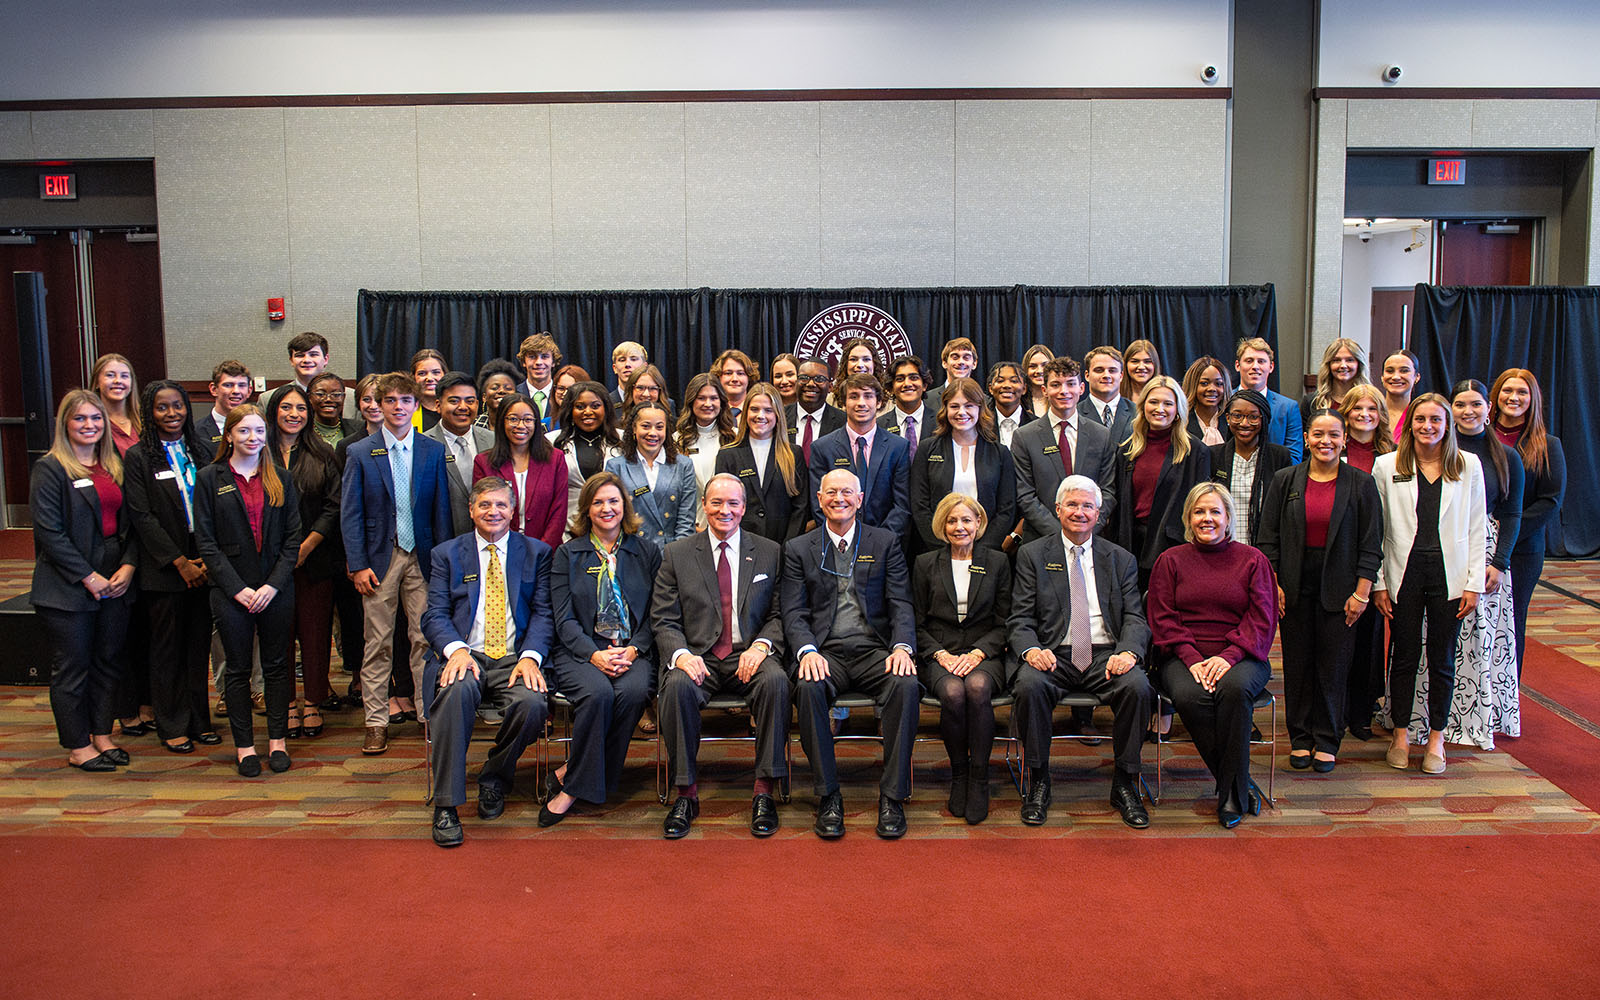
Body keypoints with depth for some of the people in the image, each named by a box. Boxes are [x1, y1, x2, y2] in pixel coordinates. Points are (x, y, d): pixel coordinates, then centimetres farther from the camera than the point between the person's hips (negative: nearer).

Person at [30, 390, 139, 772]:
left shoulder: (114, 466, 12)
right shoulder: (50, 468, -7)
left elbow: (129, 523, 12)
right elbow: (49, 532, -13)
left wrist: (128, 565, -4)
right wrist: (88, 577, -15)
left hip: (115, 581, 6)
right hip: (68, 586, -6)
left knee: (109, 661, 11)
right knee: (72, 668, 3)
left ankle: (102, 736, 23)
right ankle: (78, 747, 12)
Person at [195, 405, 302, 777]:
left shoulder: (280, 479, 7)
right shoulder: (209, 479, 1)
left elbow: (293, 537, 4)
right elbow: (206, 541, -3)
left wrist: (274, 584, -8)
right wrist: (237, 588, -10)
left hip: (276, 589, 2)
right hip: (231, 589, -1)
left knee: (277, 665, 7)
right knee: (238, 669, 6)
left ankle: (278, 740, 17)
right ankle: (244, 746, 15)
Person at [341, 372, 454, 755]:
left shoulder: (433, 451, 6)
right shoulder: (360, 453, 3)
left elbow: (441, 509, 7)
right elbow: (350, 514, 1)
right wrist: (358, 564, -6)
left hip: (422, 557, 1)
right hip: (379, 558, -1)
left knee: (425, 638, 1)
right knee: (377, 644, 4)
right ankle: (377, 721, 13)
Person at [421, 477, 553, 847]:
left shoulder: (536, 552, 14)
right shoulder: (447, 553, 14)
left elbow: (543, 613, 6)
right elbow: (434, 615, 5)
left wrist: (531, 656, -13)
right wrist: (456, 649, -16)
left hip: (516, 659, 0)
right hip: (467, 656, 0)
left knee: (532, 703, -31)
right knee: (457, 690, -35)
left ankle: (495, 778, 0)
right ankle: (445, 805, -25)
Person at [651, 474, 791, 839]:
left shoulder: (769, 553, 12)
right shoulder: (677, 554, 10)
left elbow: (779, 614, 8)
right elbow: (664, 621, 5)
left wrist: (761, 645, -13)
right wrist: (681, 654, -16)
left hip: (750, 657, 0)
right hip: (699, 657, 0)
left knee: (776, 681, -33)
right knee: (678, 685, -33)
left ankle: (764, 792, -21)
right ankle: (686, 792, -18)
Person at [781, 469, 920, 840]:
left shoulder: (886, 542, 14)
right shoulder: (799, 549, 14)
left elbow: (901, 603, 6)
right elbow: (794, 612, 5)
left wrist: (902, 646, -14)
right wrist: (807, 651, -16)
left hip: (876, 650, 0)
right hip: (826, 653, 0)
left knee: (906, 685, -31)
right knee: (808, 688, -33)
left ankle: (892, 796, -21)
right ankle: (828, 797, -20)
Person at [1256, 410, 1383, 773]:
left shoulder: (1361, 484, 1)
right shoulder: (1285, 481, 4)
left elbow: (1371, 544, 0)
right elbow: (1267, 538, 4)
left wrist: (1362, 593, -6)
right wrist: (1272, 584, -3)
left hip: (1339, 588, -1)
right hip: (1295, 586, 1)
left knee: (1334, 665, 3)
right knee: (1297, 663, 6)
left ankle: (1326, 742, 16)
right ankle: (1300, 739, 18)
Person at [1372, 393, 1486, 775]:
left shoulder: (1469, 466, 4)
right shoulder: (1387, 466, 2)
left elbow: (1477, 529, 6)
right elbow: (1376, 529, 3)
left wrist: (1474, 583, 0)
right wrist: (1378, 583, -1)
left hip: (1448, 574, 1)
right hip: (1404, 572, 0)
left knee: (1443, 659, 7)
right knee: (1404, 657, 6)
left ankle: (1436, 738, 18)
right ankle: (1401, 735, 19)